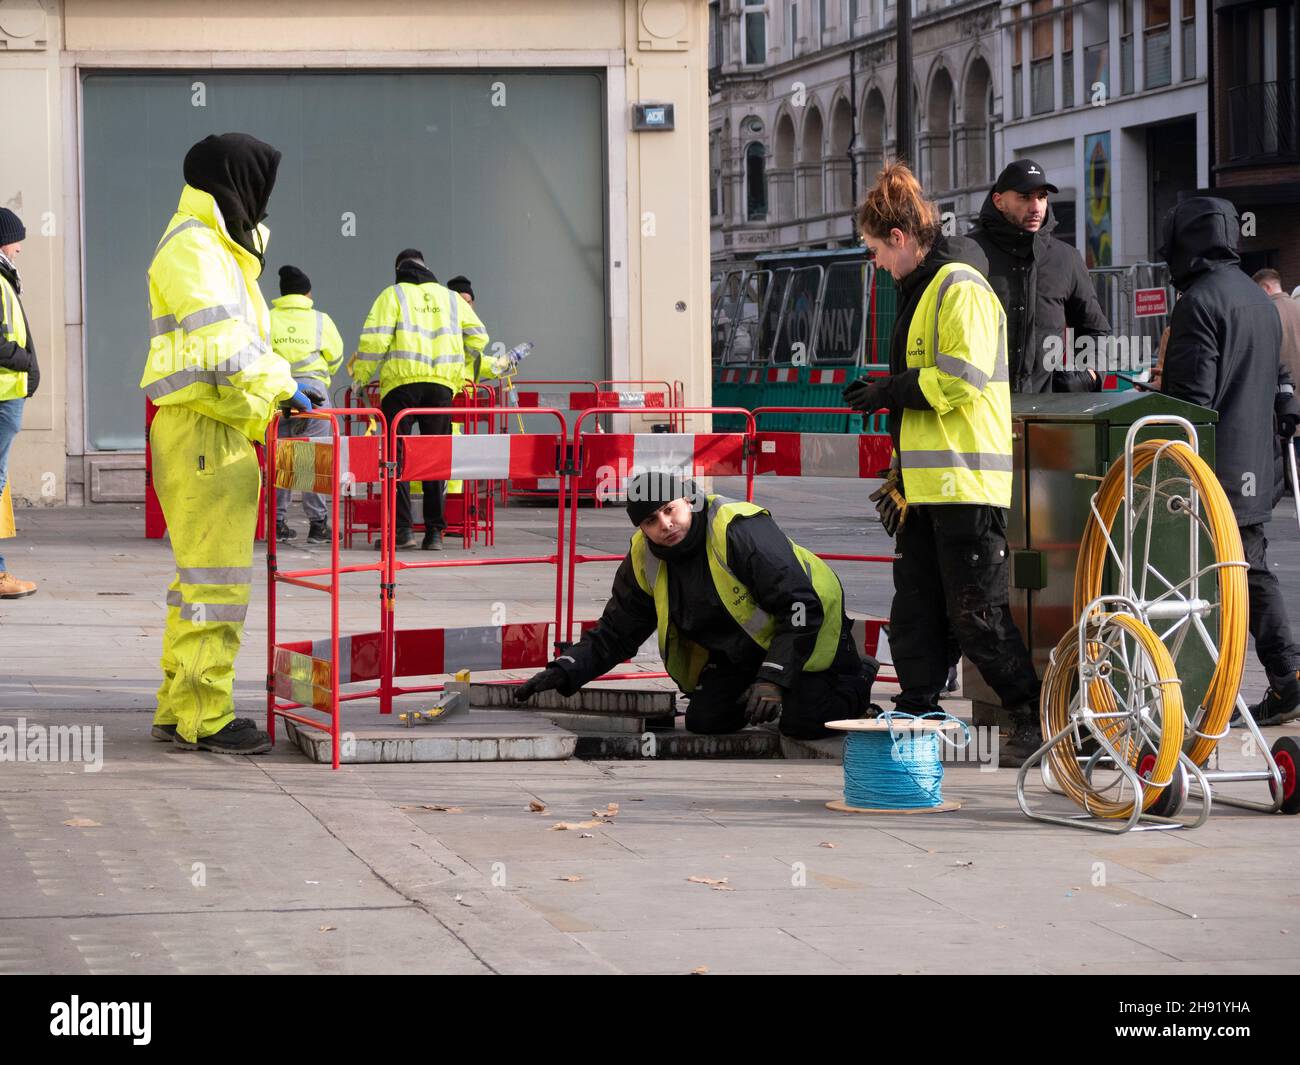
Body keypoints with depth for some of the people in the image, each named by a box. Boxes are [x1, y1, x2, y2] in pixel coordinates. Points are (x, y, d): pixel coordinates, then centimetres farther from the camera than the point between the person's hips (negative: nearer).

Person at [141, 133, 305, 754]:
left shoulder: (217, 249, 22)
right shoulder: (192, 248, -11)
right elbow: (221, 343, -21)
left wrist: (265, 416, 14)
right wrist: (280, 386, -13)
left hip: (220, 430, 11)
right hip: (201, 431, -11)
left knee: (199, 577, 15)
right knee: (216, 579, -9)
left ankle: (178, 710, 21)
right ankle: (204, 718, -7)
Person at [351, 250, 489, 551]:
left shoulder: (393, 295, 5)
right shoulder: (450, 298, 17)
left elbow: (375, 339, -5)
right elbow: (478, 336, 15)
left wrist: (360, 376, 4)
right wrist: (461, 372, 23)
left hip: (401, 382, -3)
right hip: (443, 384, 3)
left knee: (397, 454, 0)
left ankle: (402, 528, -8)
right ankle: (434, 531, 4)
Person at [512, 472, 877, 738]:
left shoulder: (741, 530, -33)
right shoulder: (644, 561, -11)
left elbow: (801, 607, -33)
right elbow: (614, 635, -2)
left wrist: (773, 679, -38)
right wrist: (563, 672, -18)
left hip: (808, 629, -6)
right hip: (737, 651, 6)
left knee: (804, 723, -20)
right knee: (704, 721, -8)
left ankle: (856, 681, 13)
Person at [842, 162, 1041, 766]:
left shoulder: (961, 287, -12)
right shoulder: (920, 290, 21)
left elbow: (960, 378, -22)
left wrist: (889, 392, -10)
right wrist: (900, 472, 24)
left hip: (967, 482, -10)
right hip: (926, 482, 10)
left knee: (975, 613, -7)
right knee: (915, 608, 9)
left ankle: (1033, 717, 0)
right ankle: (918, 713, 14)